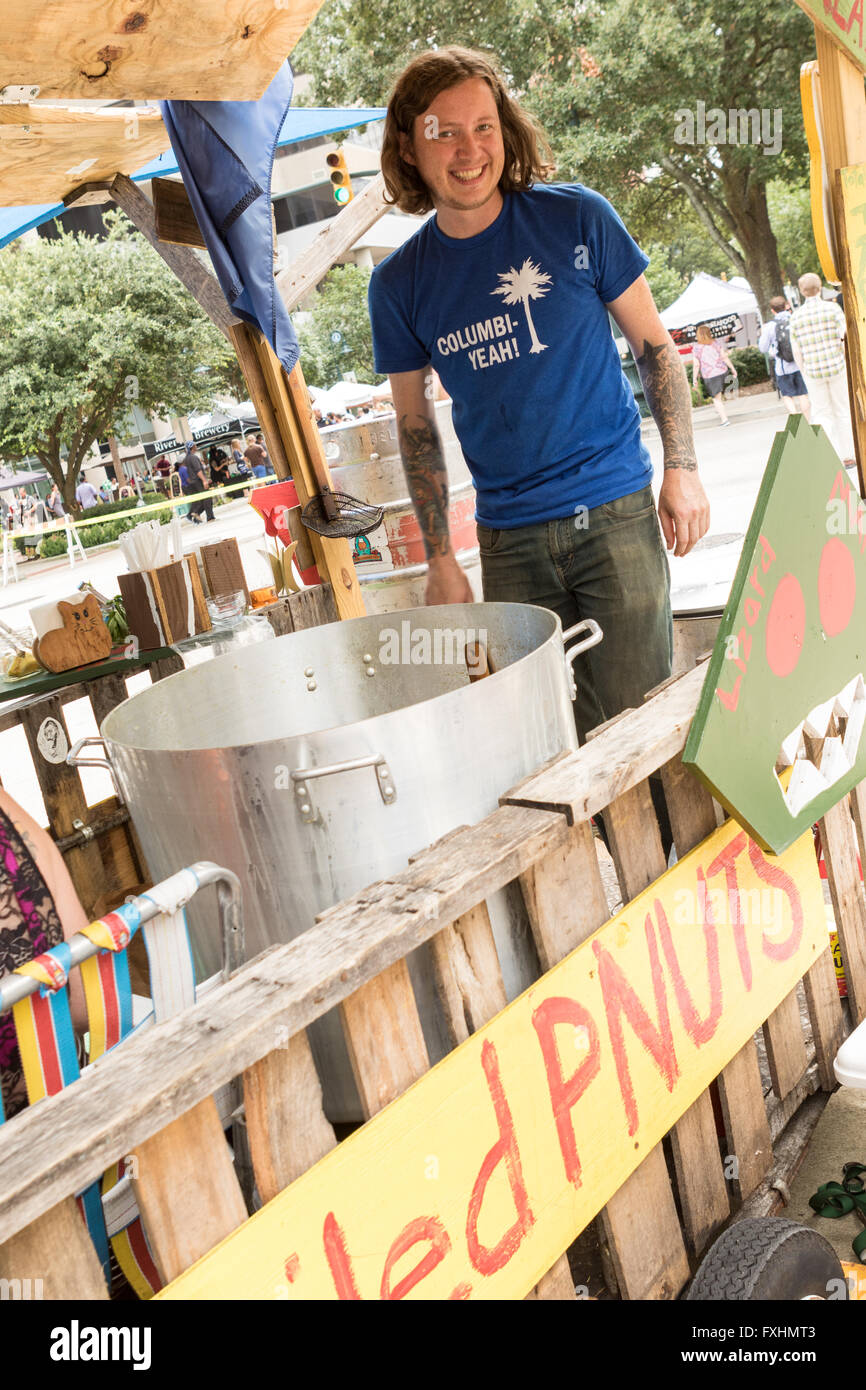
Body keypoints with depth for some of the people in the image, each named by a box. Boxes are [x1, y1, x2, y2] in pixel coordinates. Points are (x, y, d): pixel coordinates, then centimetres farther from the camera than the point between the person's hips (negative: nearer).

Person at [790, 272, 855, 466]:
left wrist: (805, 375, 11)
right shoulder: (832, 308, -6)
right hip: (836, 367, -1)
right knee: (843, 411, 10)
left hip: (813, 372, 1)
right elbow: (845, 339, -8)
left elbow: (797, 352, 0)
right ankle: (847, 456, 14)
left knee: (821, 413, 9)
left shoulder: (796, 316, -1)